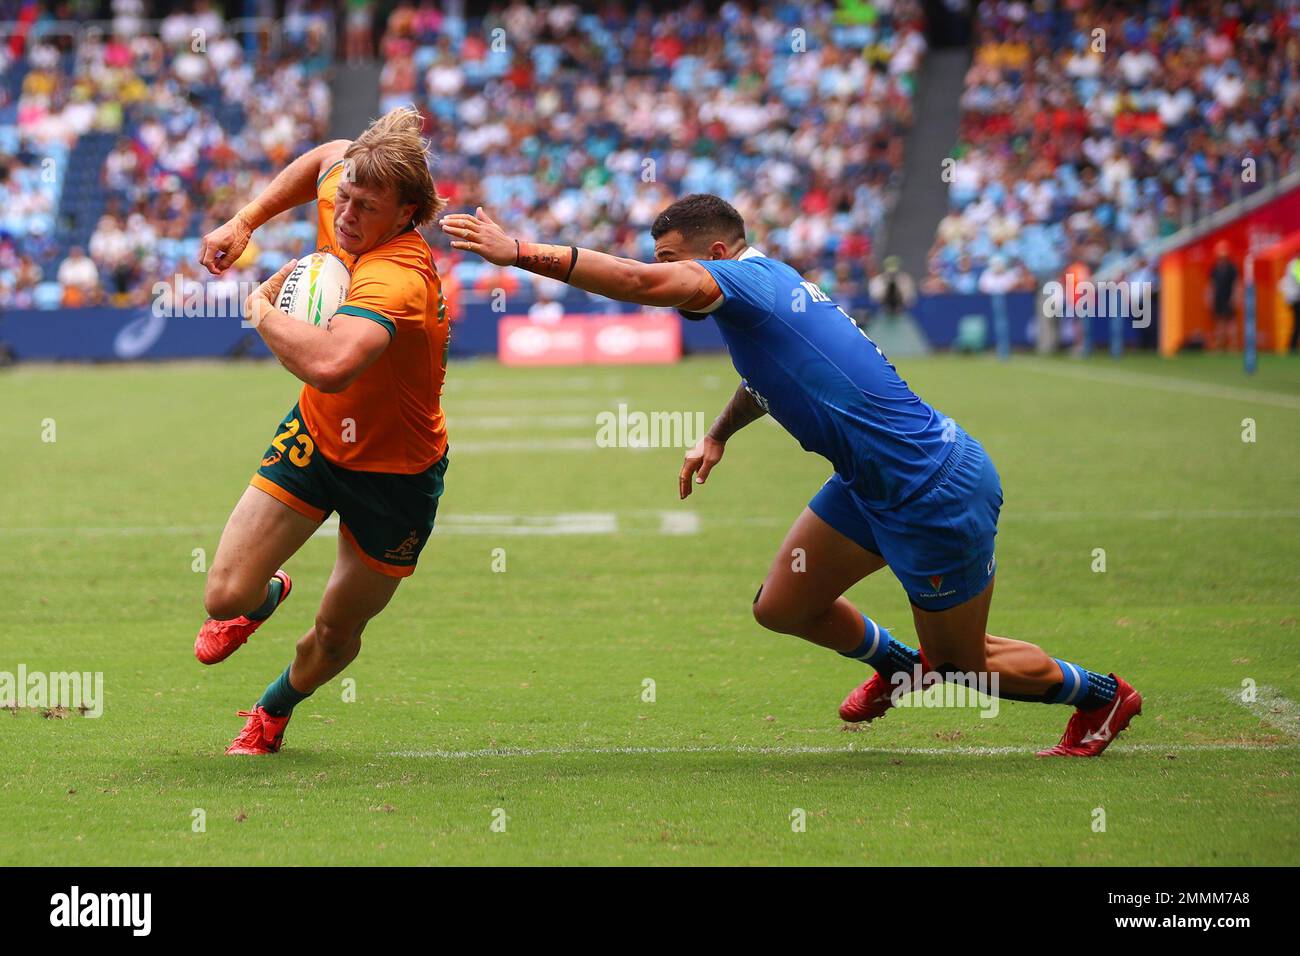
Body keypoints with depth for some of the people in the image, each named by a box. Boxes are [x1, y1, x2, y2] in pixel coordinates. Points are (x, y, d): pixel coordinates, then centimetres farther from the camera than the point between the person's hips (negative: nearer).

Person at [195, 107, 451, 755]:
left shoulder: (395, 277, -39)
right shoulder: (338, 191, -15)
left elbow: (330, 363, -57)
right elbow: (326, 157, 12)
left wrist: (264, 310, -37)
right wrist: (244, 222, 2)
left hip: (394, 474, -5)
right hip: (316, 433, 5)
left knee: (337, 634, 11)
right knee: (226, 595, -5)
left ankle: (273, 713, 46)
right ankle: (266, 596, 35)